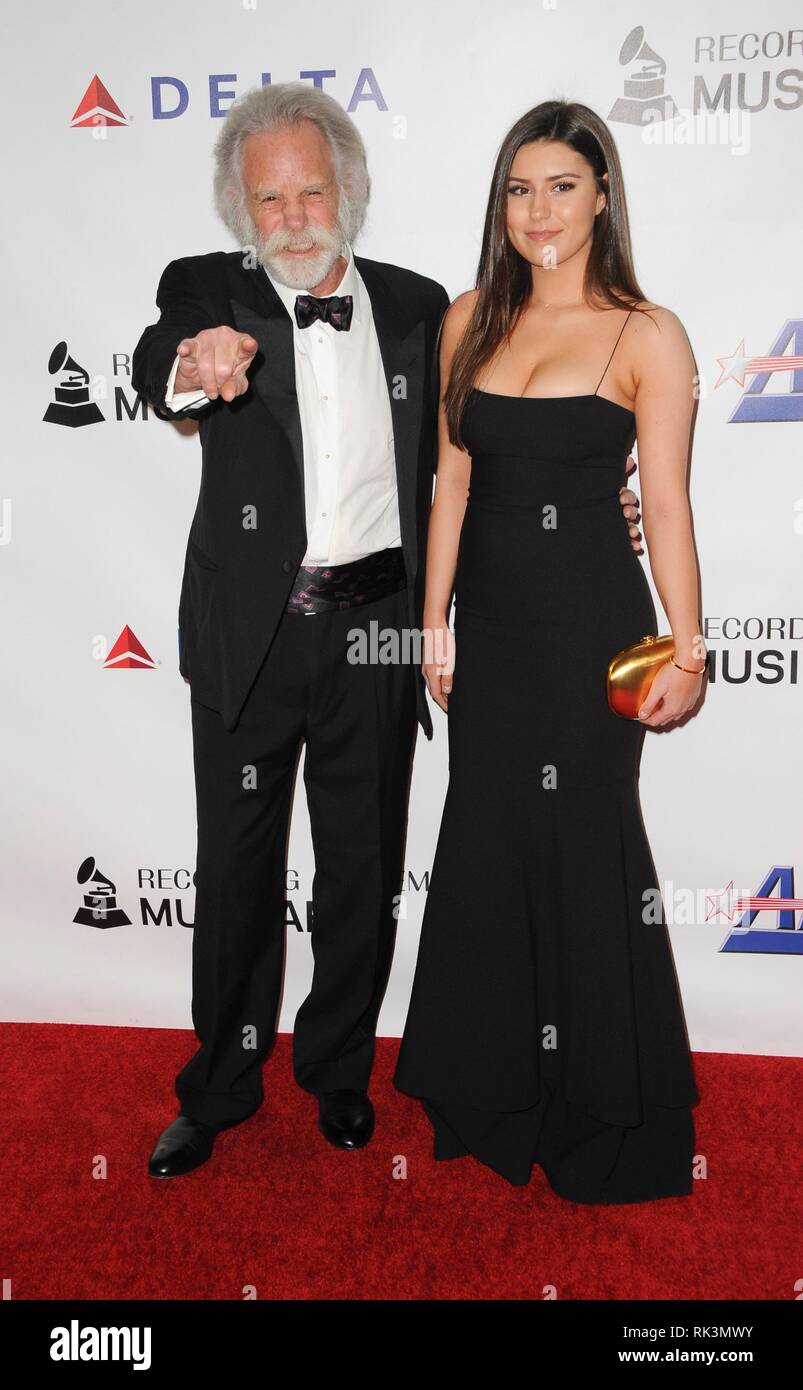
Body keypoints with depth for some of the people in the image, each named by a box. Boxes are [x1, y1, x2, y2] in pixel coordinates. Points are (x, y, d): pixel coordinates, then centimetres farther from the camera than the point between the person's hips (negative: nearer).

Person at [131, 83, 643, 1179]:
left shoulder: (416, 305, 9)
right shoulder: (207, 292, 2)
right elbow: (157, 363, -21)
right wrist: (191, 366, -46)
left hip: (375, 627, 2)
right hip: (251, 629, -1)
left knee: (364, 867, 13)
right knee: (237, 868, 9)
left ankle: (340, 1067, 35)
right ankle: (220, 1087, 29)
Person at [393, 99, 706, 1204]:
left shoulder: (647, 336, -5)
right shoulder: (471, 320, 7)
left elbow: (666, 505, -7)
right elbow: (453, 482, 8)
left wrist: (687, 653, -9)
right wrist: (435, 622, 6)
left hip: (591, 625, -4)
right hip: (490, 623, 5)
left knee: (585, 845, 4)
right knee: (486, 841, 12)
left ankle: (603, 1111, 27)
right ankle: (499, 1088, 34)